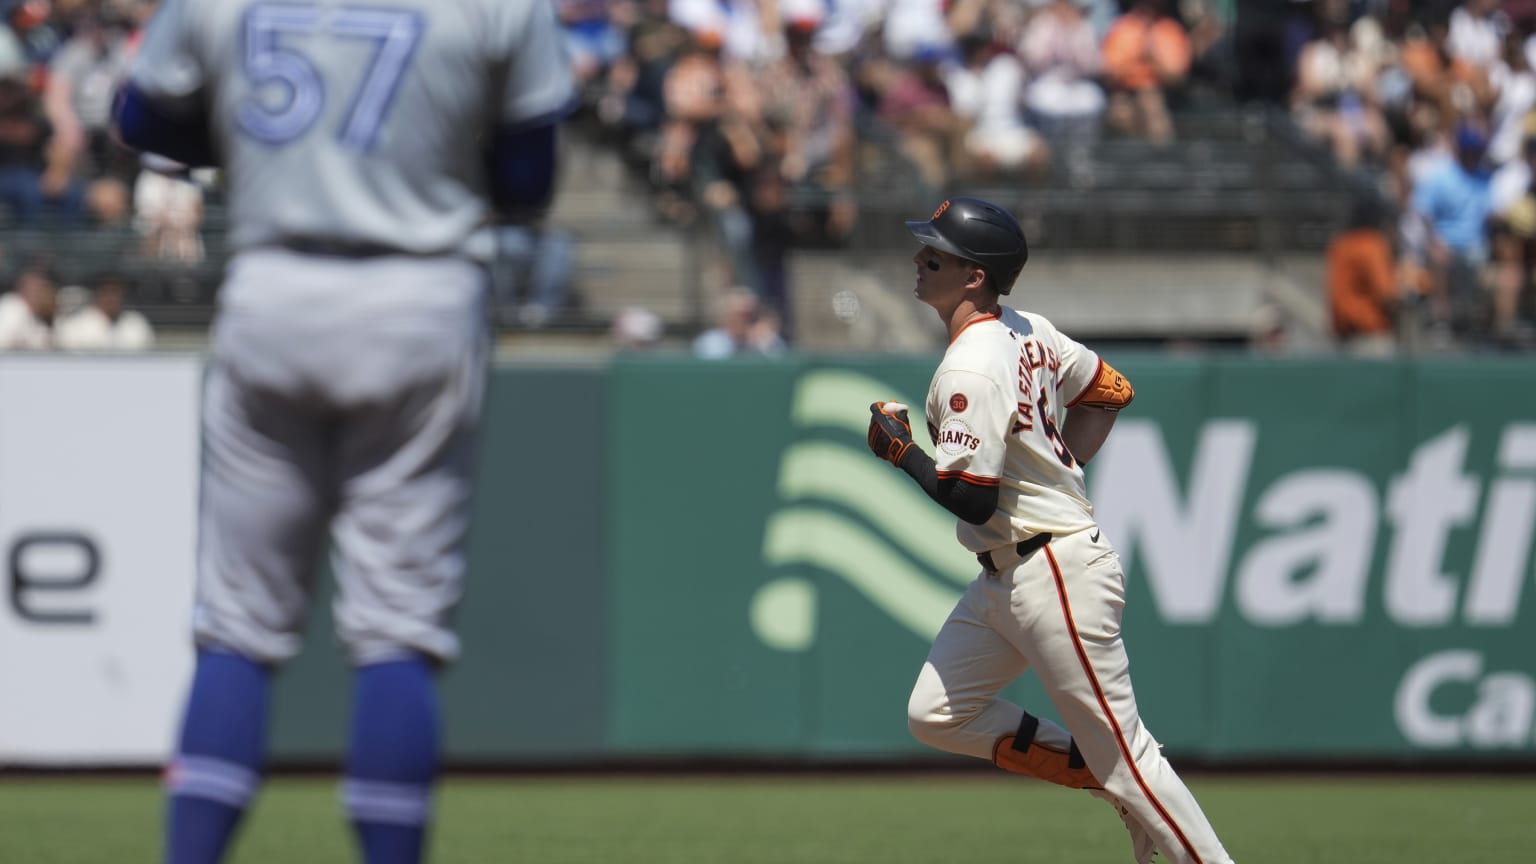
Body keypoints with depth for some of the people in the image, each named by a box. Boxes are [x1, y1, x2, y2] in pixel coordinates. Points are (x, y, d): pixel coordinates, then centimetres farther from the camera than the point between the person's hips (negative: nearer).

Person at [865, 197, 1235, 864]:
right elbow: (1110, 391, 21)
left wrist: (901, 451, -9)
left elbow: (972, 500, -24)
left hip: (1056, 577, -10)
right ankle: (1116, 787, 14)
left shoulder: (970, 371, -21)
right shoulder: (1028, 332, 8)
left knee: (1120, 750, -6)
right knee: (936, 716, 9)